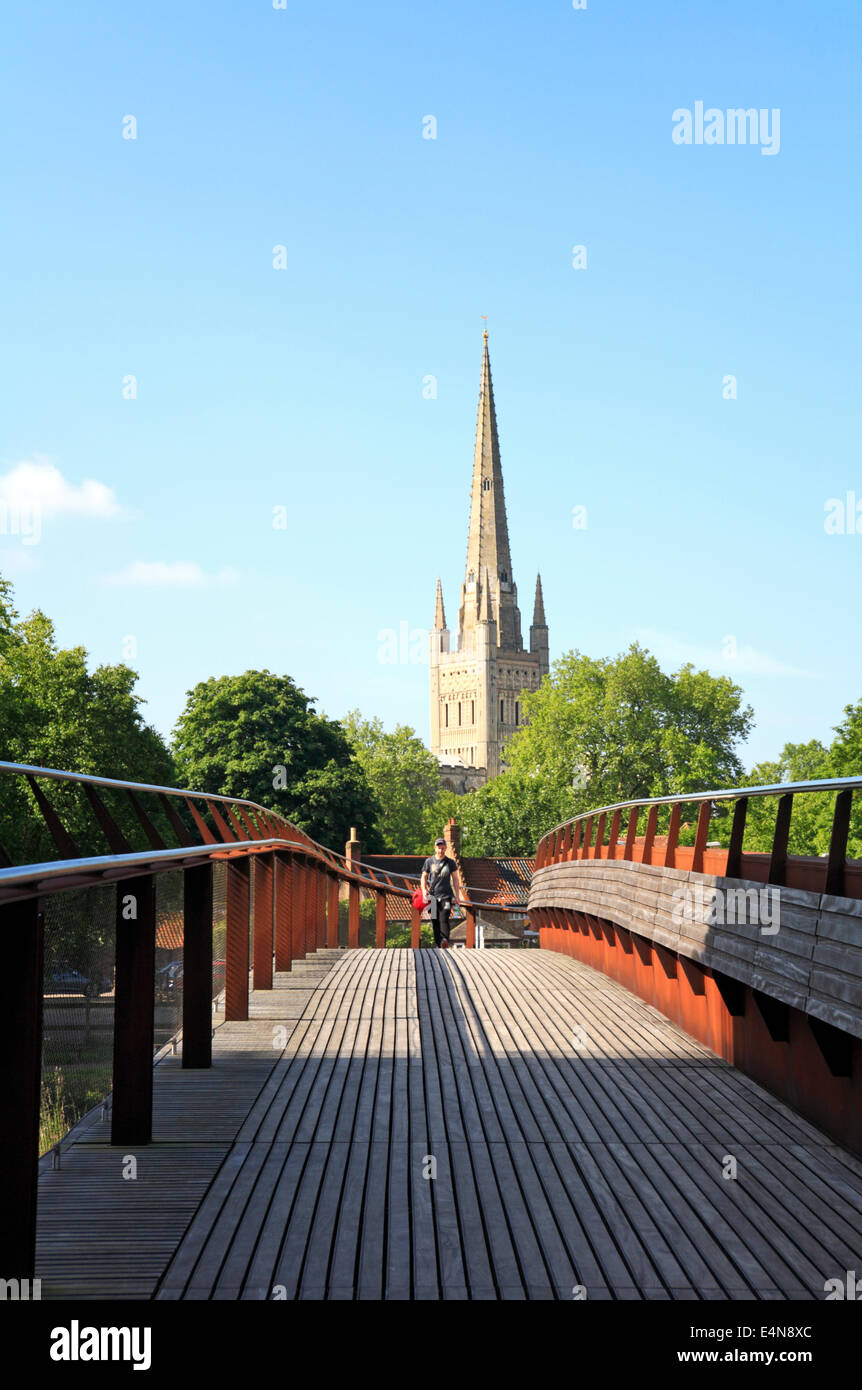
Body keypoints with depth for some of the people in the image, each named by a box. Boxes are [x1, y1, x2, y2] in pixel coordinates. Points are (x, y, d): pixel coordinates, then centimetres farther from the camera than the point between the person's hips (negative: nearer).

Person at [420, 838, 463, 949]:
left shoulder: (450, 862, 8)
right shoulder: (429, 861, 9)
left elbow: (455, 879, 12)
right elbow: (424, 877, 13)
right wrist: (424, 890, -5)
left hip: (446, 896, -2)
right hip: (433, 896, 2)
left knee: (444, 919, -17)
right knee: (435, 921, 1)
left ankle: (445, 941, -34)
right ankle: (438, 945, 7)